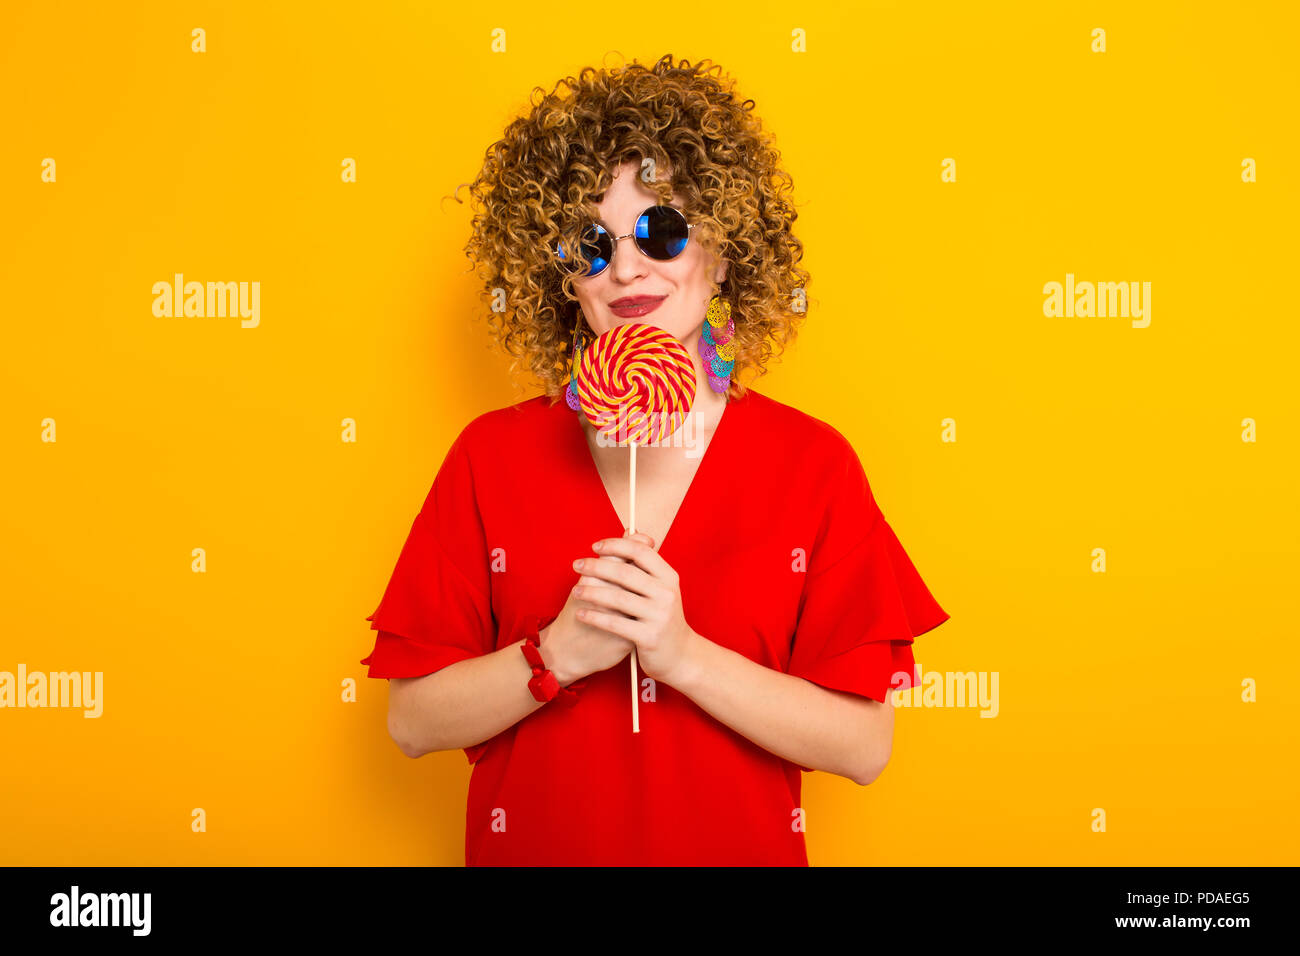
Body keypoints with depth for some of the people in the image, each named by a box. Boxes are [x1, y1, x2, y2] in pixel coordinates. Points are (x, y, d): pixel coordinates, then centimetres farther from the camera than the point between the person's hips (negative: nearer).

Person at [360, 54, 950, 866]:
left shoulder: (813, 464, -9)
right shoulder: (492, 456, -7)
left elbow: (865, 746, -12)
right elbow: (412, 722, -7)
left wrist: (683, 652, -22)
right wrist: (561, 653, -22)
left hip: (743, 845, 0)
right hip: (532, 845, 1)